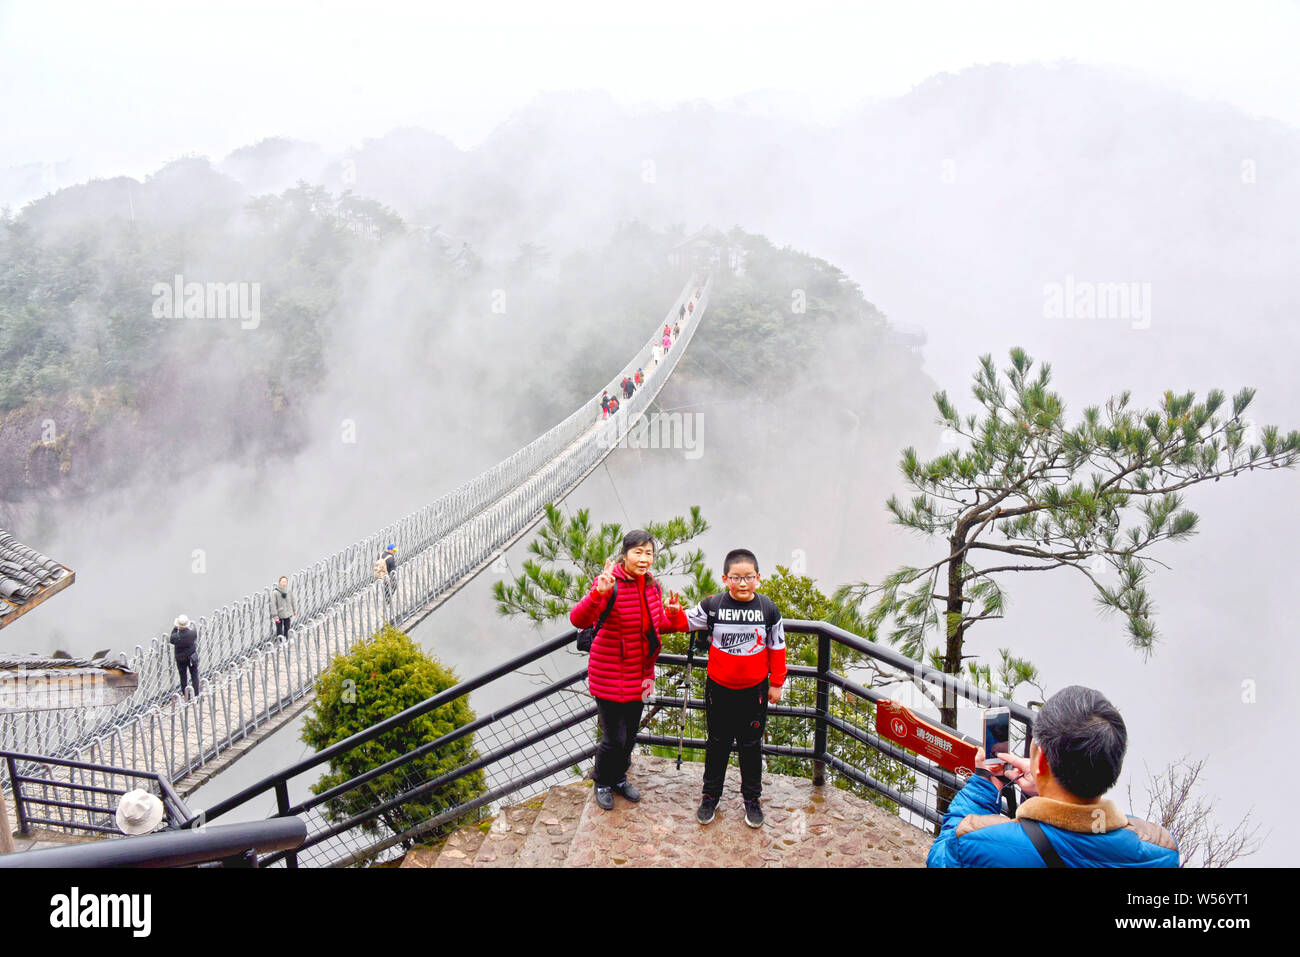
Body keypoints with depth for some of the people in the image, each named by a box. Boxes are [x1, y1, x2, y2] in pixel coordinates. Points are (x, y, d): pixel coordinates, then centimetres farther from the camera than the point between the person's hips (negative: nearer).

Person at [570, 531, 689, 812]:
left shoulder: (652, 586, 1)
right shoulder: (610, 584, -22)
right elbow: (578, 620, -35)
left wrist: (674, 617, -3)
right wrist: (598, 594, -51)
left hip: (639, 676, 7)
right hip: (610, 677, -6)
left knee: (630, 734, 21)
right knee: (614, 738, 3)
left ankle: (619, 778, 46)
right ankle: (602, 783, 31)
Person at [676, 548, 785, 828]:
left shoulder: (768, 608, -7)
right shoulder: (712, 606, -10)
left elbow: (777, 647, 3)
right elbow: (685, 623, 5)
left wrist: (776, 684, 6)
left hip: (754, 690, 0)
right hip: (719, 688, 0)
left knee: (751, 745, 13)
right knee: (718, 743, 14)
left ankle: (752, 797, 31)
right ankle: (711, 795, 31)